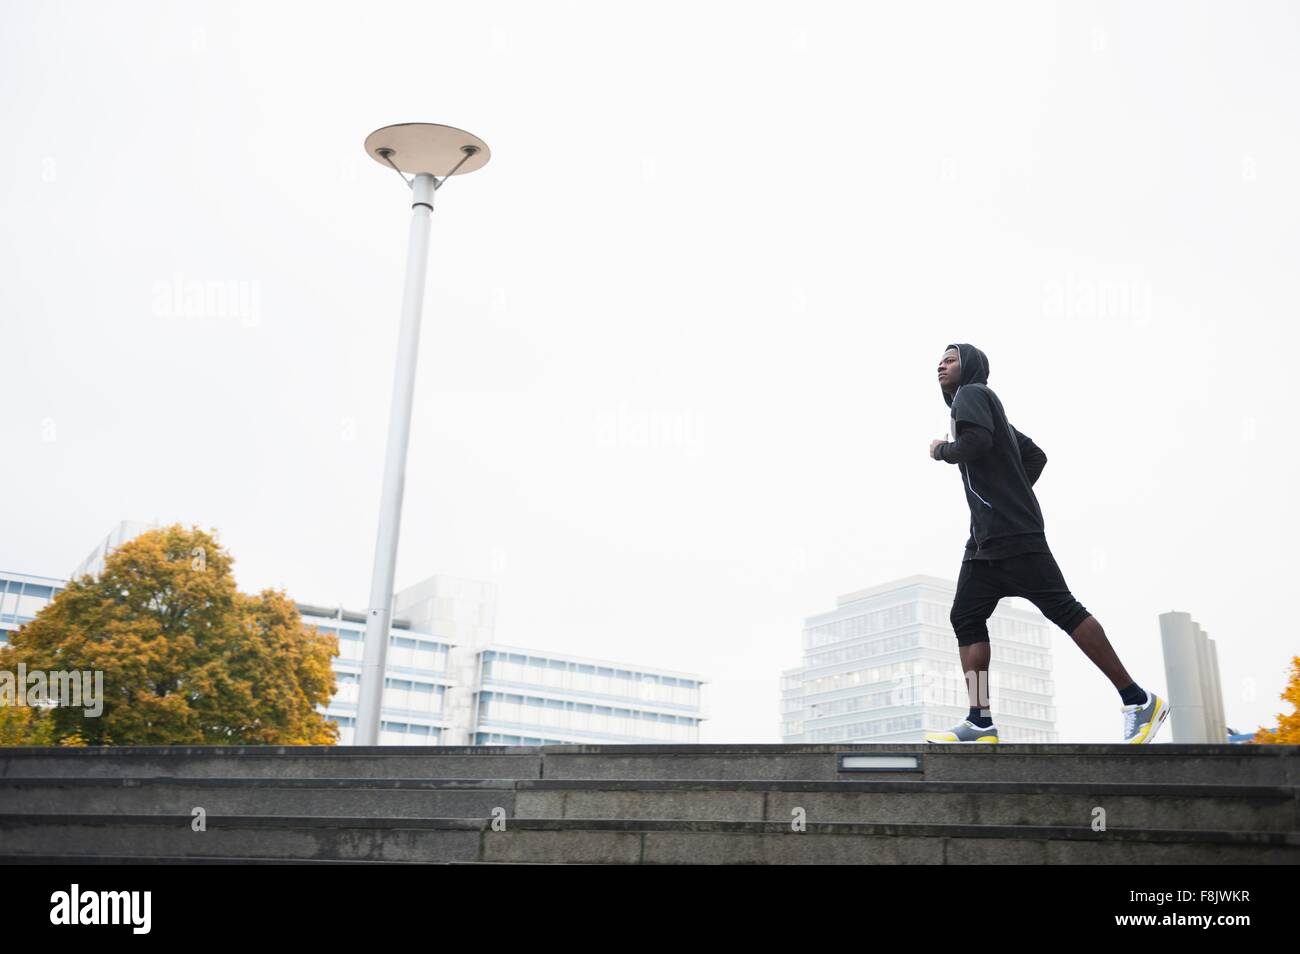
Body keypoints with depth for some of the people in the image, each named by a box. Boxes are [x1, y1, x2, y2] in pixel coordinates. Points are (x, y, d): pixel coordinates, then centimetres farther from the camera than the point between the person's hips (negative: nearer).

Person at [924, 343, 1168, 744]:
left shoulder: (972, 393, -1)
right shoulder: (985, 407, 27)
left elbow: (976, 443, -21)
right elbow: (1036, 455, 30)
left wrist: (941, 450, -3)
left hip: (1013, 532, -10)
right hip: (985, 537, 10)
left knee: (1063, 610, -10)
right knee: (965, 618, 0)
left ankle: (1139, 701, -5)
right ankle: (980, 721, -6)